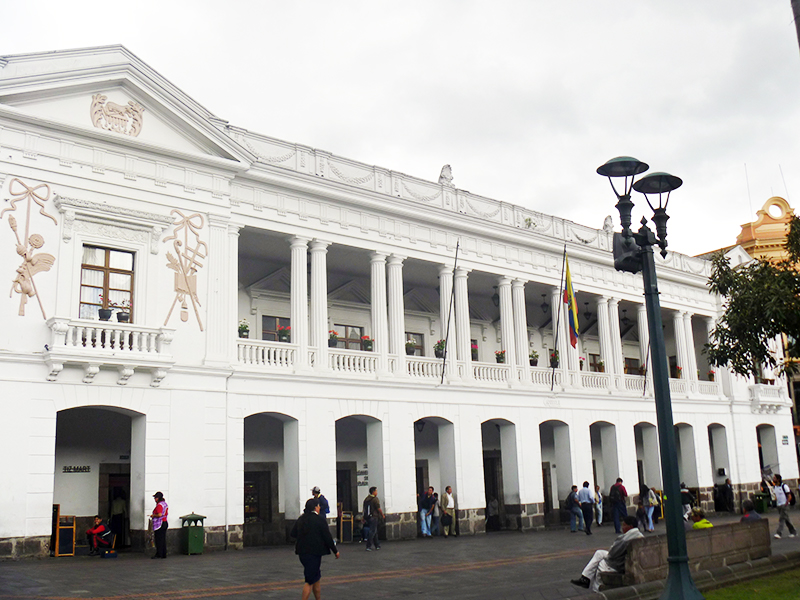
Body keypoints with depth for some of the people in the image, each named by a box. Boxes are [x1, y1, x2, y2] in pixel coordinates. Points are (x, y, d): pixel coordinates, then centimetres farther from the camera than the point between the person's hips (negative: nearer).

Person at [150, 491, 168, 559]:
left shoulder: (159, 505, -16)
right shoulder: (165, 503, 13)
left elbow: (159, 514, -26)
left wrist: (153, 516, -9)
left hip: (159, 524, -9)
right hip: (165, 522, 9)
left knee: (159, 540, -3)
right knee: (163, 539, 11)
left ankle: (159, 554, 0)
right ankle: (163, 554, 14)